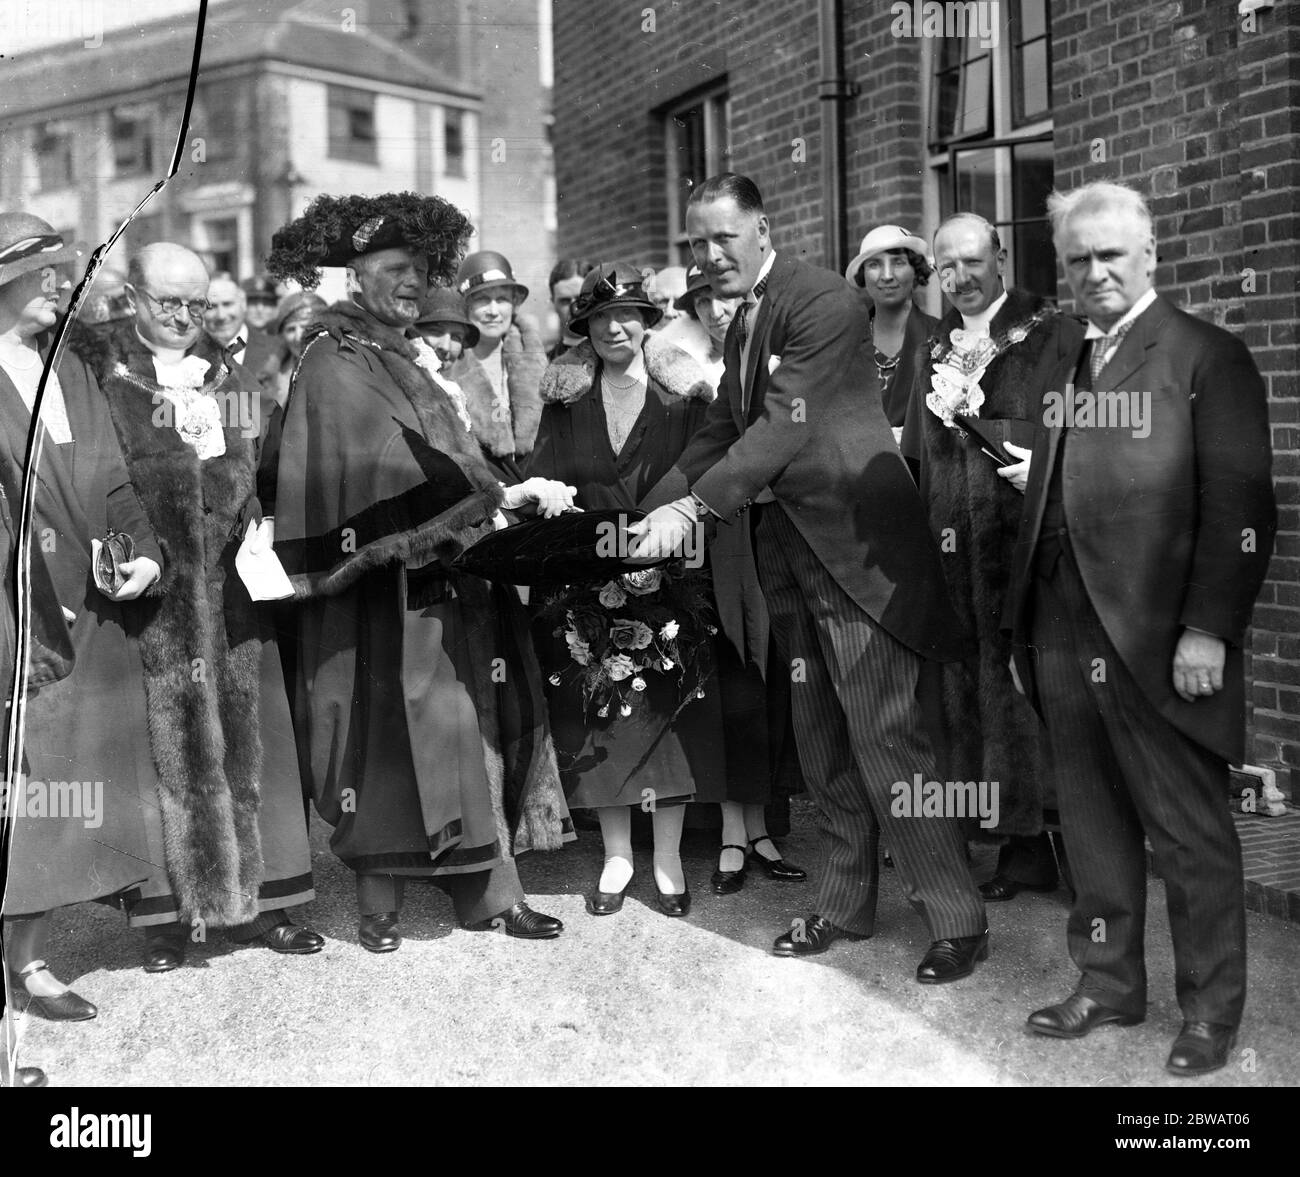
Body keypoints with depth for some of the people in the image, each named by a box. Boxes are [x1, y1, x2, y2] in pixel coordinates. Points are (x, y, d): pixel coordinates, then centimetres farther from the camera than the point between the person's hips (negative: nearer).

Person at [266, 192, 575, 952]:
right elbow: (396, 465, -19)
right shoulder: (335, 367, -7)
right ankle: (381, 900, 8)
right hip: (385, 585, -7)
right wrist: (503, 496, -24)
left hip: (447, 577, 7)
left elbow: (446, 458, 12)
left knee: (471, 730, 4)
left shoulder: (411, 360, 18)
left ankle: (488, 889, 8)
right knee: (390, 735, -2)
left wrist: (505, 500, -5)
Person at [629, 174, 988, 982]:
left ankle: (958, 921, 2)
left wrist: (693, 506, -25)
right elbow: (724, 429, 16)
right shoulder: (743, 322, 15)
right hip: (790, 543, 9)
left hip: (853, 535, -9)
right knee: (822, 738, 14)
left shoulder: (823, 301, -13)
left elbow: (787, 424, -22)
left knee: (883, 734, -8)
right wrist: (661, 510, 2)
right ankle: (847, 905, 26)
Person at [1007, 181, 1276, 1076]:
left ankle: (1212, 1010, 19)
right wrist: (1023, 629, 11)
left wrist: (1207, 631, -16)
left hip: (1157, 642, -6)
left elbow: (1241, 507, -10)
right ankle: (1109, 983, 29)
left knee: (1190, 834, 5)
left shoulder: (1207, 358, -3)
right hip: (1065, 641, 6)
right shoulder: (1060, 368, 16)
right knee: (1094, 828, 15)